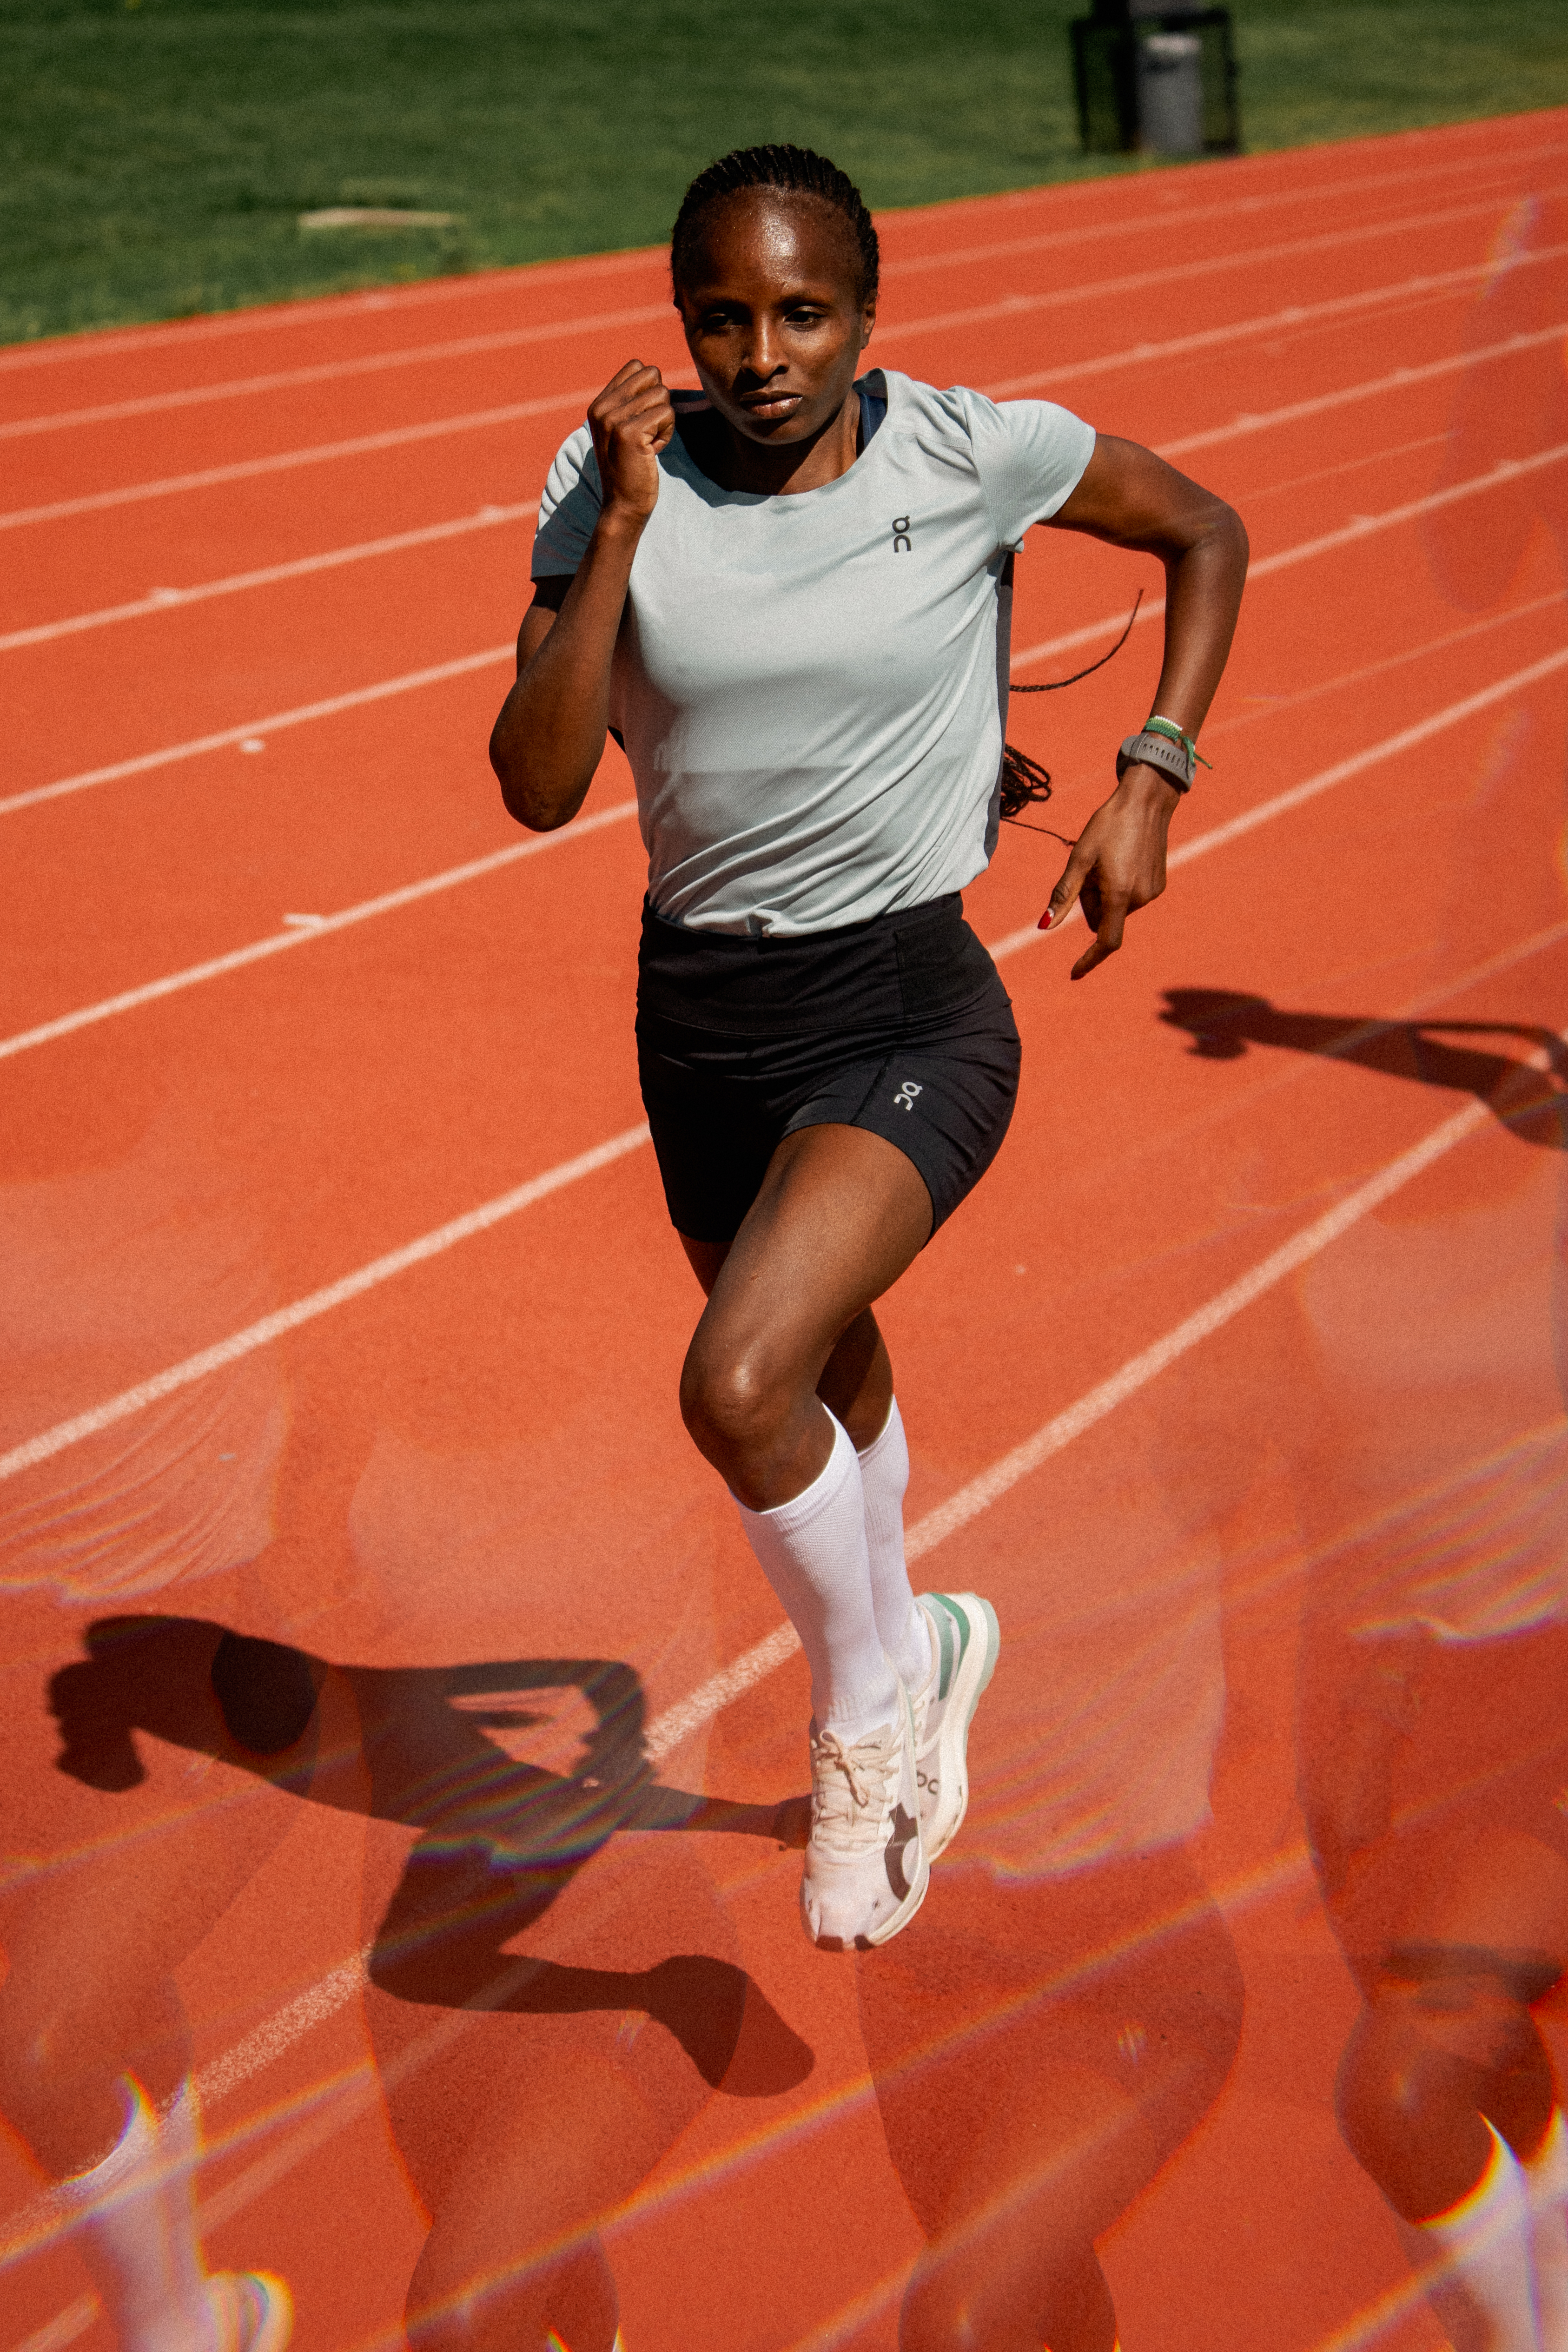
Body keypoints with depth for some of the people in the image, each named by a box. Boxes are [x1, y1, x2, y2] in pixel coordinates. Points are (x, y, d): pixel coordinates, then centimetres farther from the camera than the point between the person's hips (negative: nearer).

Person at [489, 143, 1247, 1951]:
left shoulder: (978, 455, -11)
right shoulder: (618, 479, -7)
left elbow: (1207, 536, 7)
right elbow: (536, 787, -14)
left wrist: (1150, 784, -3)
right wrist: (624, 524, -21)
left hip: (911, 1008, -4)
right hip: (700, 1015, 4)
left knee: (740, 1387, -25)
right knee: (826, 1368, 25)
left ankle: (867, 1701, 5)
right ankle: (915, 1649, 56)